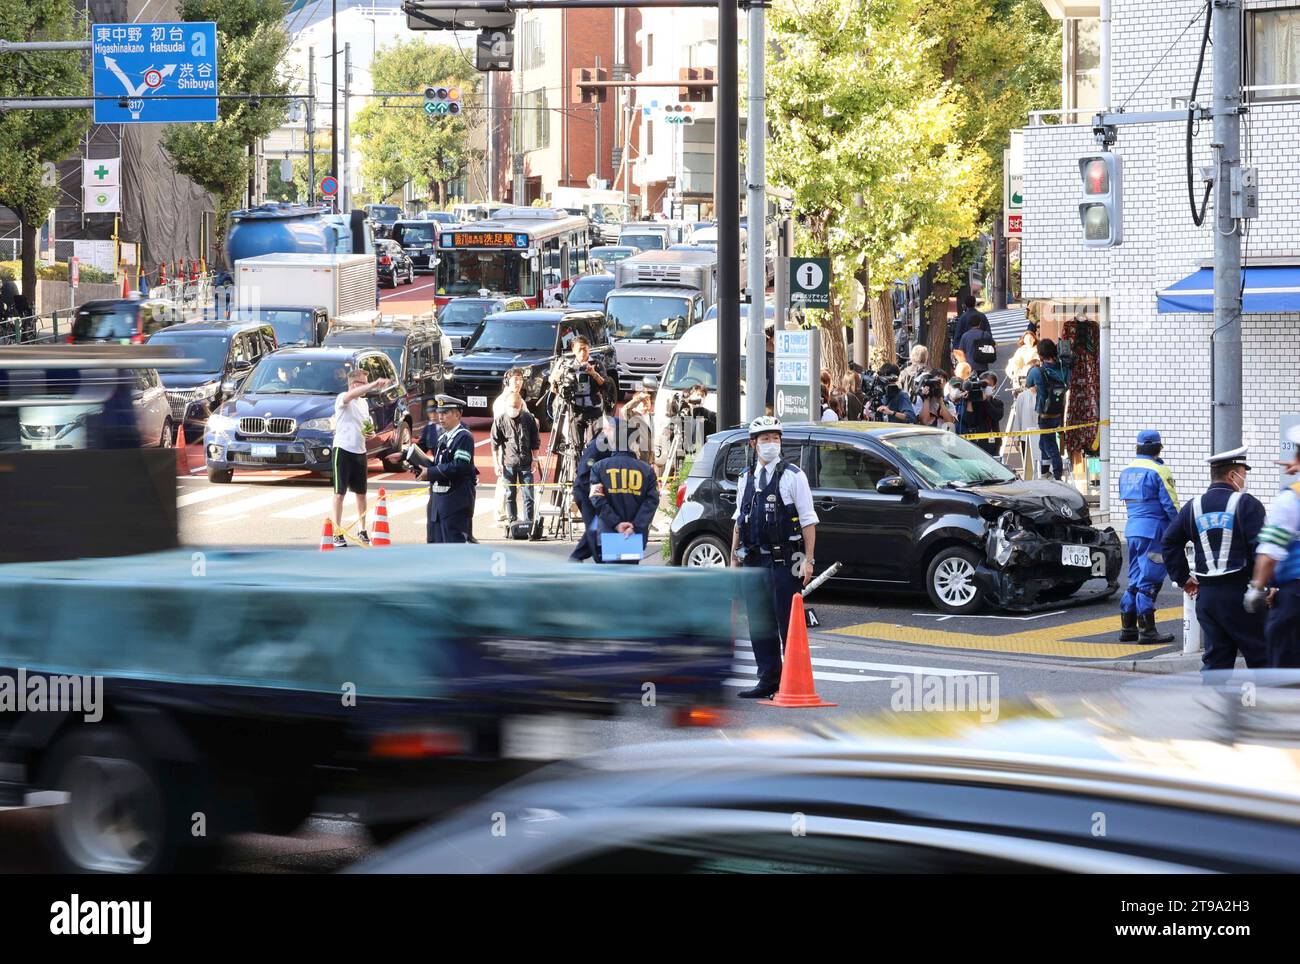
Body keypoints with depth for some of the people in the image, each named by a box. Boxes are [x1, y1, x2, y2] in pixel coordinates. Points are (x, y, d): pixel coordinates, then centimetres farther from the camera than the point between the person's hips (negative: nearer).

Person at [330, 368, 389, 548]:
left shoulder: (363, 402, 13)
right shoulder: (342, 399, -11)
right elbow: (352, 394, -36)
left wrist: (370, 430, 1)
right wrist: (374, 385, -47)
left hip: (359, 451, 7)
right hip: (343, 450, -7)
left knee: (361, 493, 10)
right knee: (340, 492, -1)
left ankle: (362, 531, 19)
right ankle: (337, 533, 2)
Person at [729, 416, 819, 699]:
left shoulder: (793, 476, -3)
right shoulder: (746, 478, 12)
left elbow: (808, 521, -5)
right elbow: (739, 522, 19)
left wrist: (808, 560, -11)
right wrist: (734, 559, 14)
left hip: (785, 561, -6)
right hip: (754, 561, 6)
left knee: (788, 622, -4)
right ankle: (768, 680, 16)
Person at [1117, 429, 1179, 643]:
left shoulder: (1127, 472, 13)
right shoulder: (1158, 471, -12)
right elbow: (1171, 505, -13)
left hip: (1132, 528, 8)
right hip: (1153, 530, -8)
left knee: (1135, 581, 15)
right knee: (1149, 581, -5)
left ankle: (1128, 628, 17)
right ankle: (1147, 630, -4)